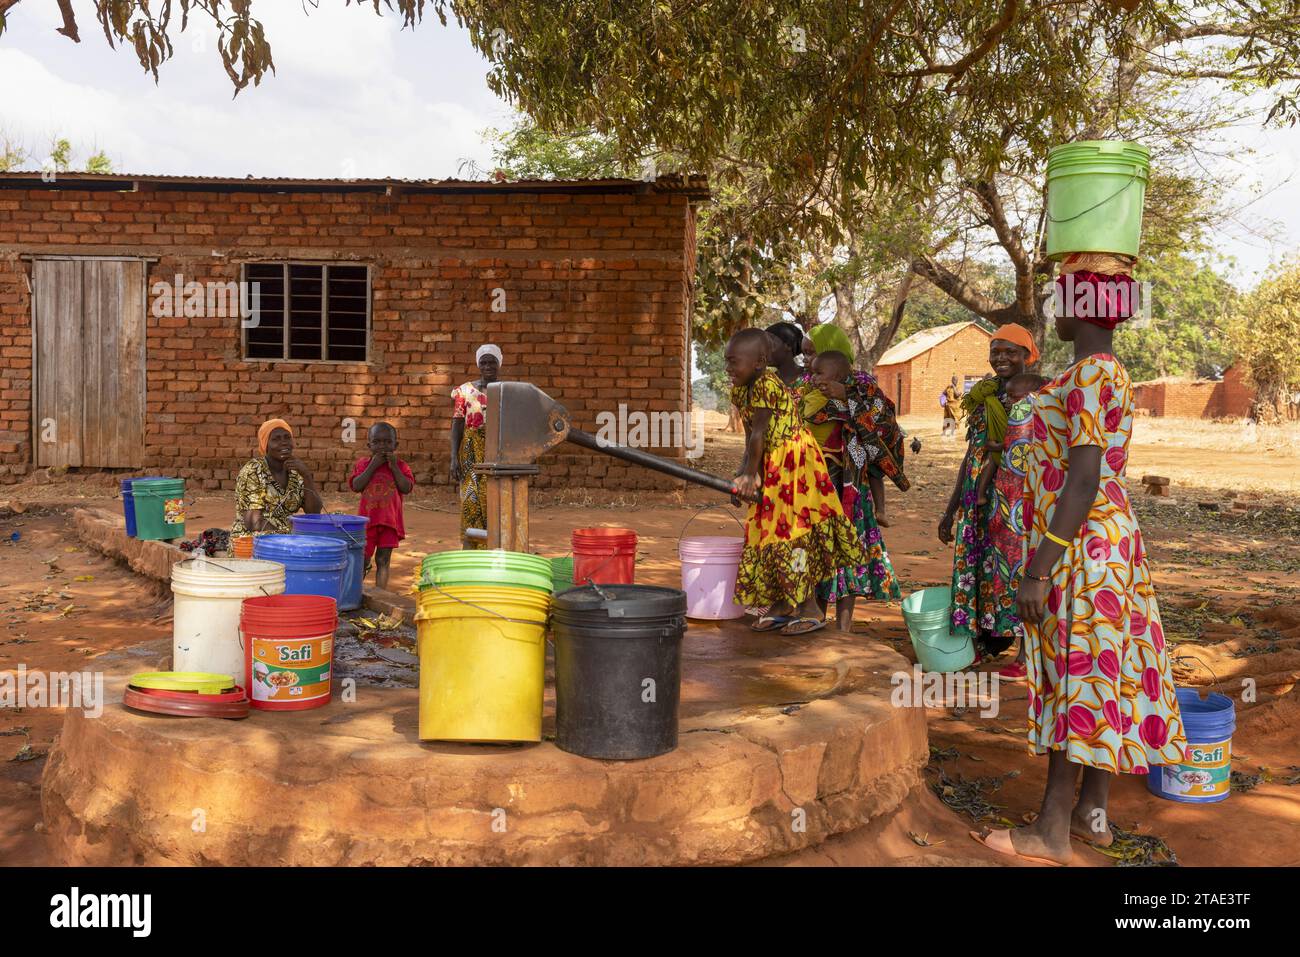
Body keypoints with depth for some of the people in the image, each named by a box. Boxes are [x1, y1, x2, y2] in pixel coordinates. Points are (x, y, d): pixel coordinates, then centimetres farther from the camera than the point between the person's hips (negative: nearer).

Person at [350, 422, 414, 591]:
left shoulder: (400, 465, 4)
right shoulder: (363, 463, 4)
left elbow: (407, 488, -10)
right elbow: (356, 486, -10)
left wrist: (394, 466, -14)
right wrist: (373, 466, -13)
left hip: (390, 521, 0)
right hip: (367, 519, 0)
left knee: (383, 560, 5)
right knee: (362, 560, 5)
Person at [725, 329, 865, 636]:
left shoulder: (766, 385, -23)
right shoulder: (740, 390, 6)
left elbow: (759, 434, -19)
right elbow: (750, 436, 8)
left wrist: (751, 474, -12)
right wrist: (744, 471, 1)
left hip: (793, 463, -10)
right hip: (772, 466, 10)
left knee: (793, 533, -6)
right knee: (773, 533, 13)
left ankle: (811, 609, 4)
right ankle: (781, 604, 24)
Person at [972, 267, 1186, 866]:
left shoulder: (1089, 375, -18)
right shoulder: (1113, 374, 13)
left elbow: (1083, 481, -23)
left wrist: (1038, 571, -23)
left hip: (1079, 548, -10)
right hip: (1111, 535, 10)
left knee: (1073, 681, -4)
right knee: (1103, 679, 13)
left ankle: (1051, 833, 5)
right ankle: (1093, 813, 22)